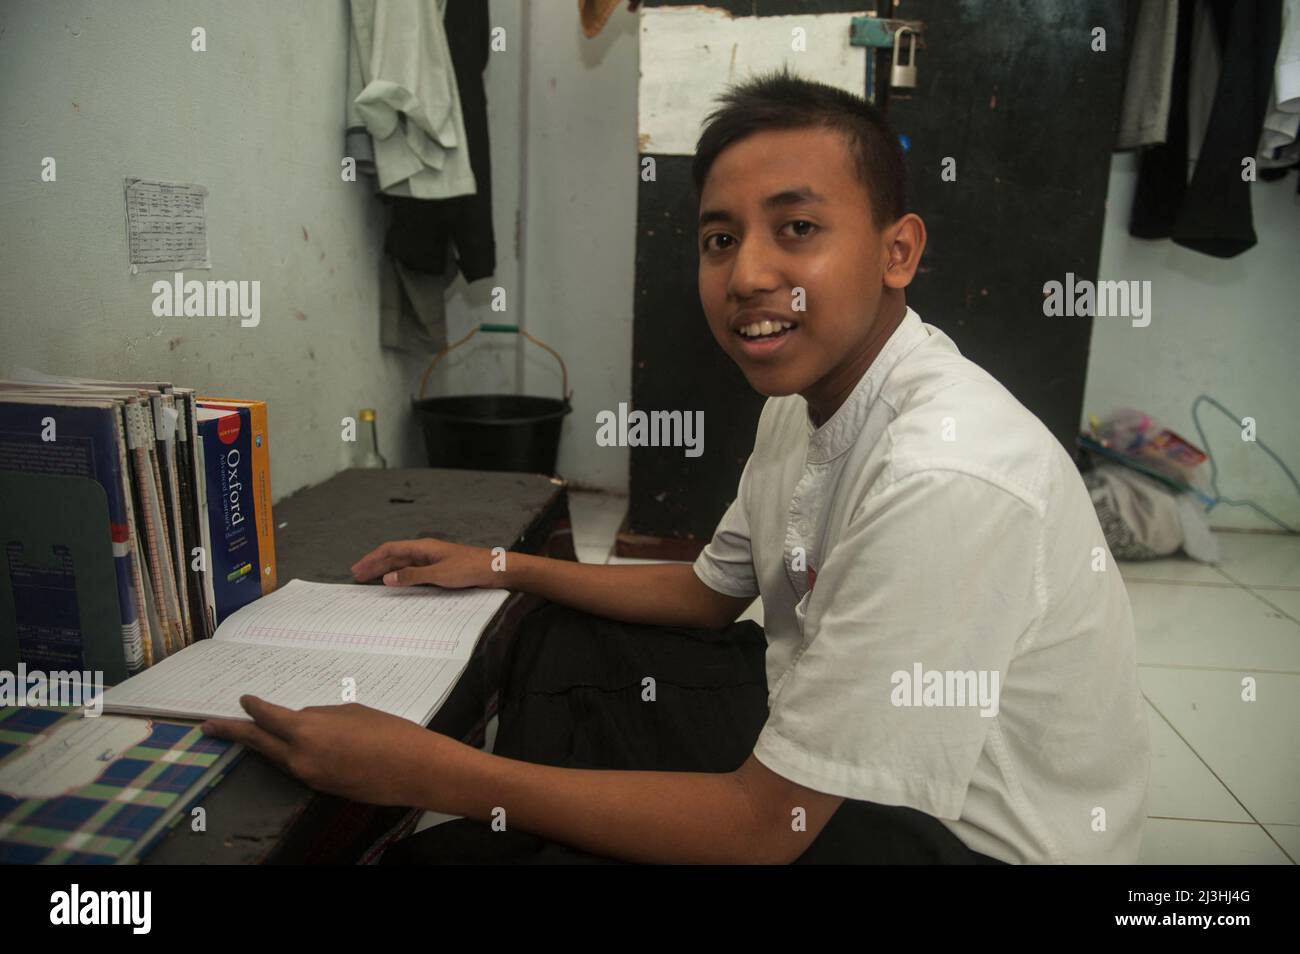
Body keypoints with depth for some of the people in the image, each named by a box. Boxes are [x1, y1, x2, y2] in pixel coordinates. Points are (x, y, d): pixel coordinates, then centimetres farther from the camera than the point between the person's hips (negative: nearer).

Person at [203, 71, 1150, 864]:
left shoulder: (946, 477, -33)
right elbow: (710, 592, 11)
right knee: (565, 649, 12)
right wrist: (502, 567, 8)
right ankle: (511, 827, 27)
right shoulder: (805, 397, -3)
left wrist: (426, 773, -25)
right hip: (833, 732, 8)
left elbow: (762, 827, -27)